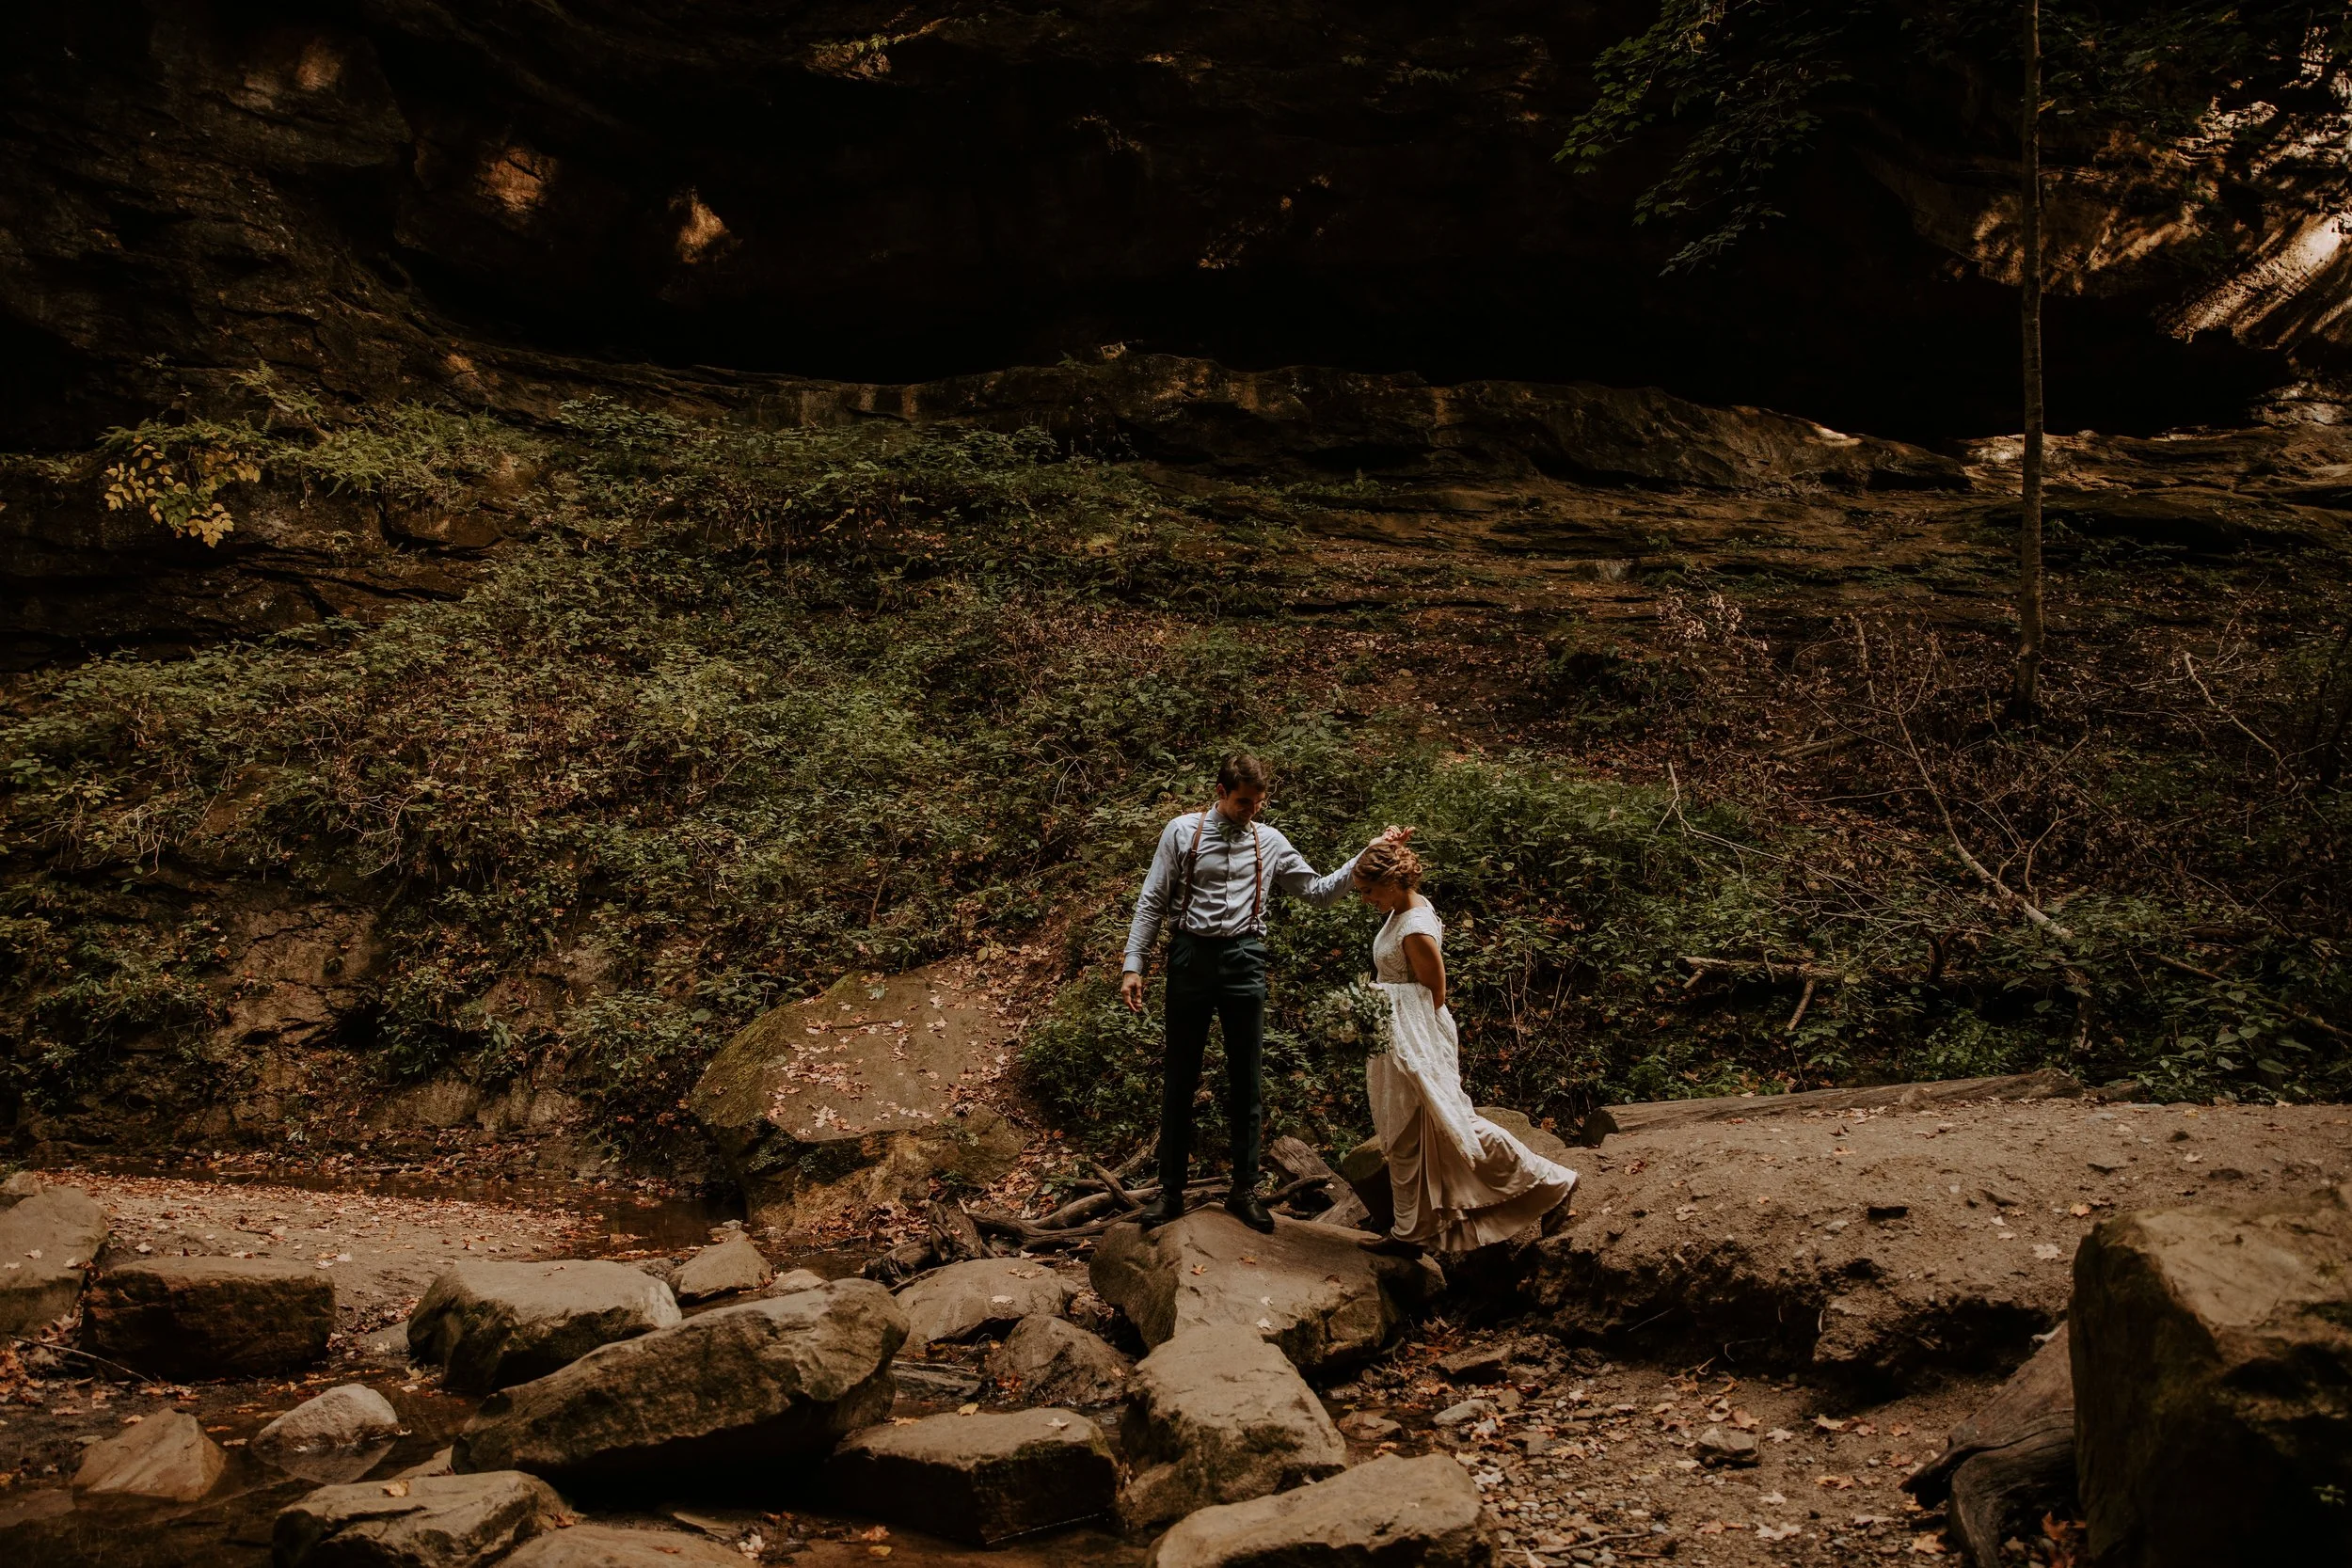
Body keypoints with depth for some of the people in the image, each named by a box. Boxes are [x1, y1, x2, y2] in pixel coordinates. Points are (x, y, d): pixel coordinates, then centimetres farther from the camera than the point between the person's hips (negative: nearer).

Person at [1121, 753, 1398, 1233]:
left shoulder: (1270, 842, 8)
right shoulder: (1182, 832, 2)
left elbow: (1319, 891, 8)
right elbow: (1152, 903, 1)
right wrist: (1133, 966, -4)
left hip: (1244, 960, 2)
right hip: (1191, 957, -2)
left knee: (1245, 1081, 6)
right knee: (1180, 1079, 5)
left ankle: (1244, 1191, 16)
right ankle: (1171, 1190, 14)